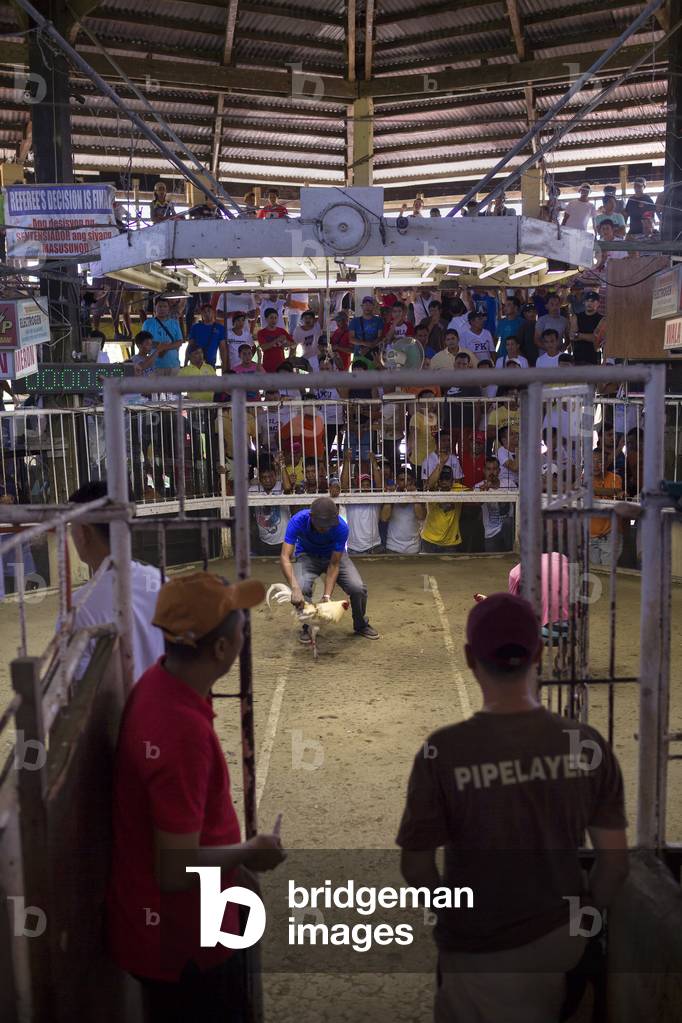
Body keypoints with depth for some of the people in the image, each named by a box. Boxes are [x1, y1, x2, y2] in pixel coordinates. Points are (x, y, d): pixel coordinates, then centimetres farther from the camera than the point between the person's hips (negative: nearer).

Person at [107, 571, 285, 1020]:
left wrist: (232, 867, 14)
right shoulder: (182, 731, -34)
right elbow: (176, 869, -29)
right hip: (180, 937, -8)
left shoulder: (160, 683, -4)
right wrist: (249, 853, -13)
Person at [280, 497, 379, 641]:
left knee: (358, 588, -21)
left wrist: (327, 596, -36)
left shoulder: (341, 527, -33)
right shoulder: (298, 521, -34)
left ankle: (361, 625, 10)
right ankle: (307, 627, -1)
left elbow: (334, 564, -26)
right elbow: (285, 556, -39)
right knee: (302, 588, -31)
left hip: (335, 555, 1)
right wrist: (294, 588, -53)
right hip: (307, 555, 0)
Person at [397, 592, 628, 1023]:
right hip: (561, 938, 3)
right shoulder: (588, 744, -13)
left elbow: (416, 867, -13)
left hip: (482, 949, -3)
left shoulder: (444, 752, -22)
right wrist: (584, 918, 12)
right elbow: (615, 860, -6)